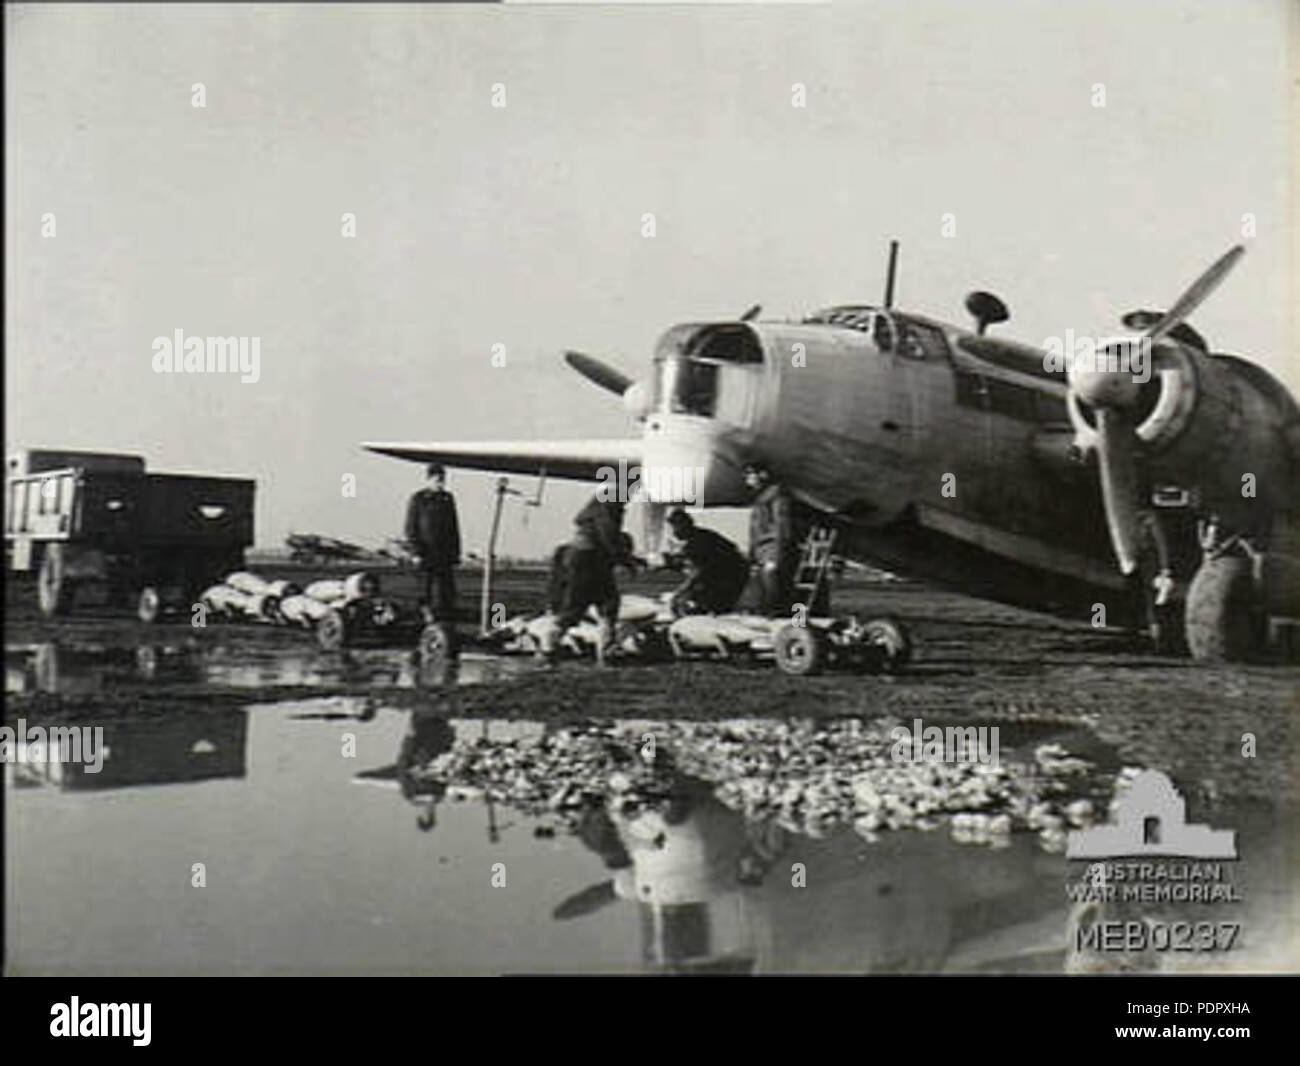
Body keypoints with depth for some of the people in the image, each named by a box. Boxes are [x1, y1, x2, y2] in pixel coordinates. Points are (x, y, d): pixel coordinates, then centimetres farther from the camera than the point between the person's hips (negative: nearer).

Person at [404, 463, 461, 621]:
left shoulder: (448, 499, 12)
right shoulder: (418, 500, -1)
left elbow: (454, 527, 16)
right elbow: (410, 529, -2)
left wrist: (456, 552, 10)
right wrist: (417, 551, -11)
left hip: (445, 554, 4)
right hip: (426, 554, -4)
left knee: (448, 590, 1)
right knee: (426, 589, -1)